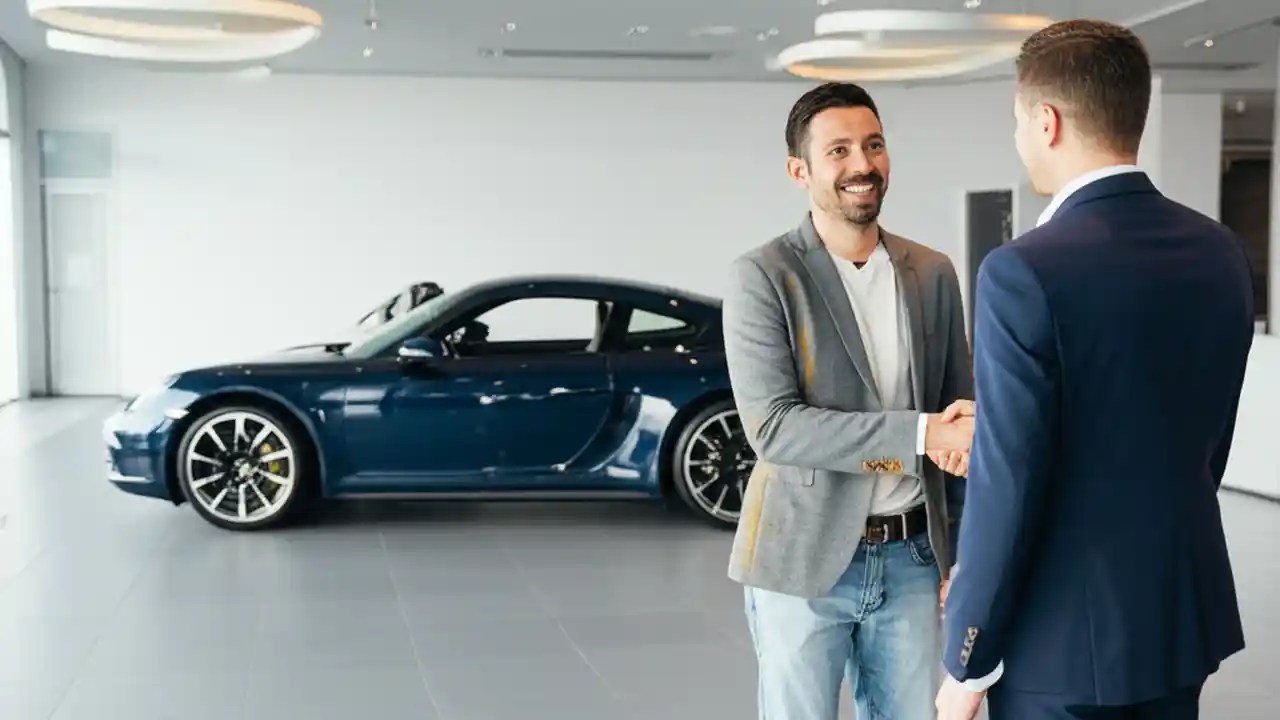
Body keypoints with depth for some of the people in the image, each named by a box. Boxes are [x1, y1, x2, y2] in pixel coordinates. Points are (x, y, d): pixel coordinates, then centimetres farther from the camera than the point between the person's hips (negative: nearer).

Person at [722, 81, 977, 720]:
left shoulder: (933, 274, 6)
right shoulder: (762, 277, -9)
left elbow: (961, 415, 11)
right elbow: (773, 426, -18)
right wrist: (919, 432, -24)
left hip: (911, 557, 4)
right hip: (804, 561, -4)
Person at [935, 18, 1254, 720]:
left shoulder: (1025, 273, -20)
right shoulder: (1220, 252, 1)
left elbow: (1007, 490, -20)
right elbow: (1208, 445, 10)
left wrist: (965, 663, -9)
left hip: (1065, 637, -7)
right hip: (1186, 616, 7)